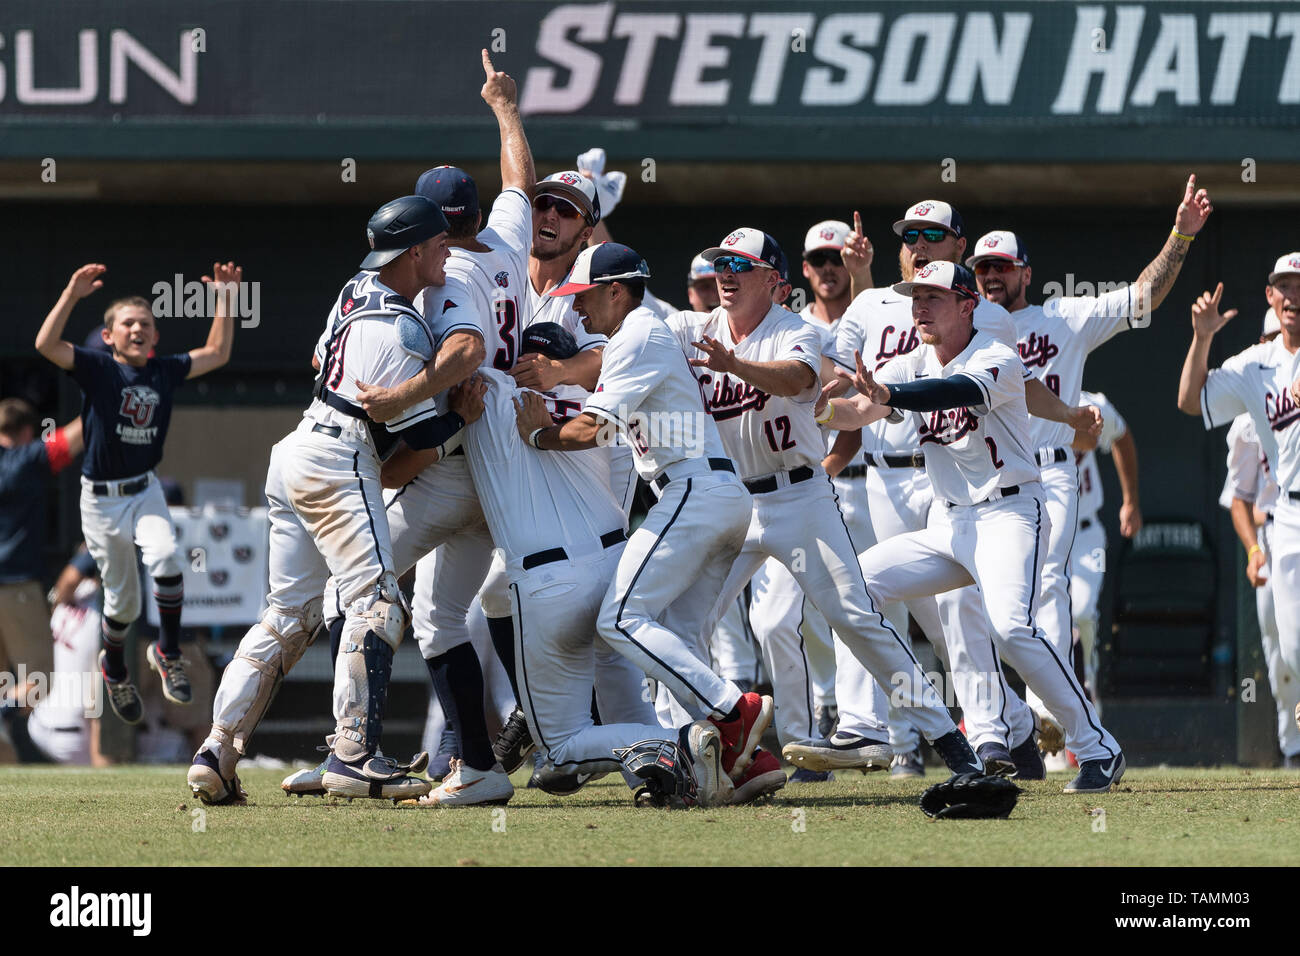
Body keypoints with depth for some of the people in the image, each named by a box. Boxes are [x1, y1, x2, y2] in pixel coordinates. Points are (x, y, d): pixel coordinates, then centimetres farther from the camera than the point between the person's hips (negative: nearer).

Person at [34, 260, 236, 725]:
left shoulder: (165, 372, 2)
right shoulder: (97, 369, -10)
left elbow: (216, 354, 12)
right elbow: (46, 344, -25)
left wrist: (224, 300, 3)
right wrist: (71, 296, -34)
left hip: (145, 490, 2)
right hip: (101, 498, -2)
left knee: (165, 559, -27)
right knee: (123, 598, 4)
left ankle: (167, 652, -9)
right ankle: (114, 666, 34)